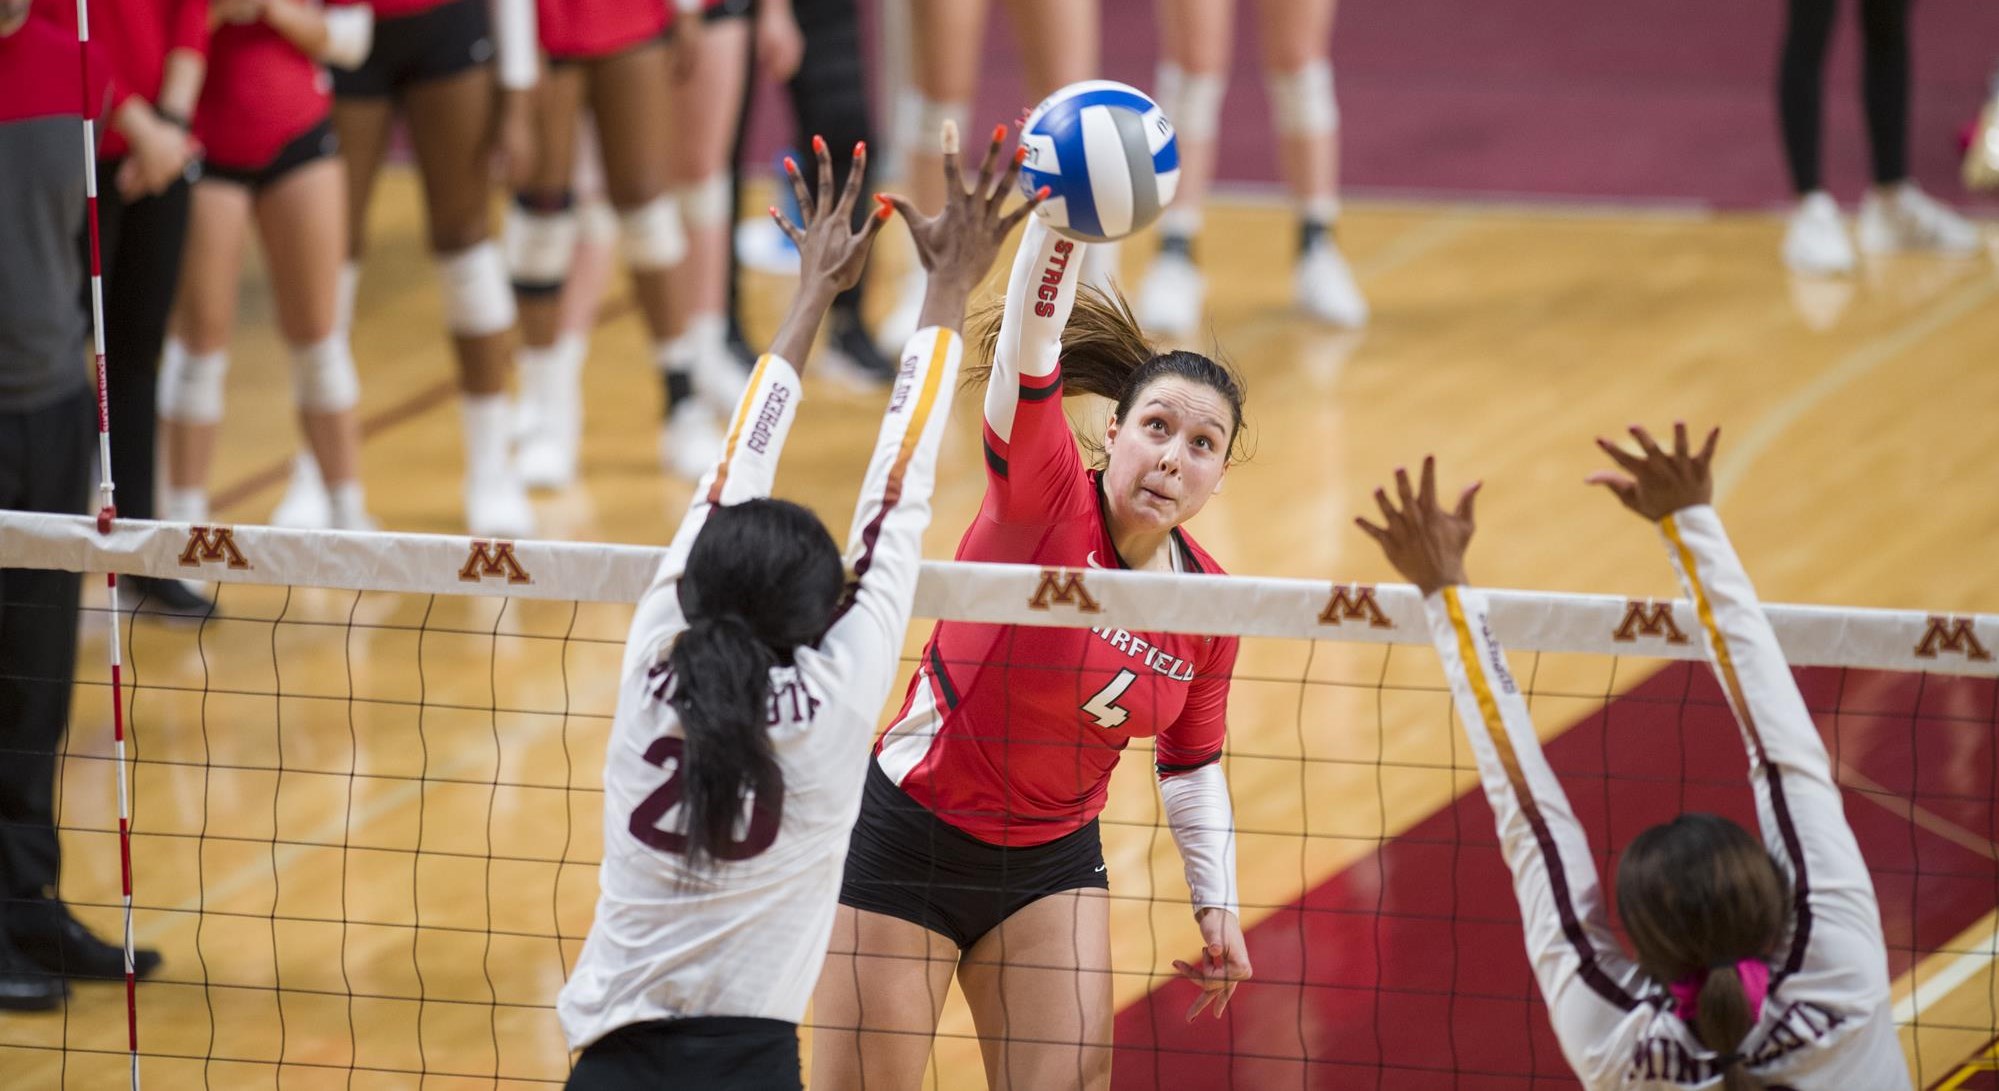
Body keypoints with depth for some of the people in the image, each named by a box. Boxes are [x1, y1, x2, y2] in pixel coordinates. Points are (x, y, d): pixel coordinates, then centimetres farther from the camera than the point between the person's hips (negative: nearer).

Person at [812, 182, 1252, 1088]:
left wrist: (1216, 903, 6)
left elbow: (1192, 761, 12)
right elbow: (1029, 341, -36)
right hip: (908, 835, -4)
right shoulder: (1044, 501, -19)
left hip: (1051, 861, 4)